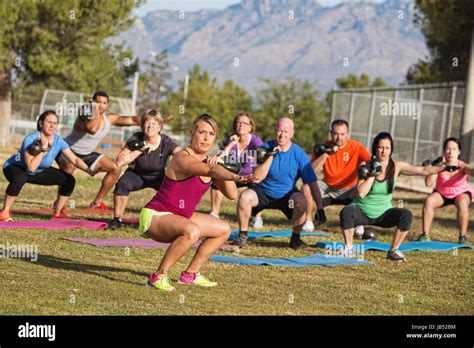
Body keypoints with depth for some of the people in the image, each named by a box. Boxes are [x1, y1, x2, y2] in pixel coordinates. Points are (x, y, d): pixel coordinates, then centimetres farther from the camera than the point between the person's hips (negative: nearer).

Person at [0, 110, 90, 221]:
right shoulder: (30, 139, -31)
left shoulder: (58, 141, -16)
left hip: (40, 172, 6)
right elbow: (31, 167, -38)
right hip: (15, 168, -6)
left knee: (69, 180, -7)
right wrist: (43, 149, -39)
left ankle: (57, 213, 8)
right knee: (20, 178, -42)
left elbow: (75, 159, -15)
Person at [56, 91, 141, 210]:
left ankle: (97, 202, 10)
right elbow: (92, 129, -49)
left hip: (87, 154, 8)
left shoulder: (109, 118, -3)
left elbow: (132, 120, -4)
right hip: (68, 151, -8)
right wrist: (96, 111, -37)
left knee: (115, 169, 2)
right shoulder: (84, 118, -25)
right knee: (69, 168, -40)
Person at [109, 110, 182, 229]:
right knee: (123, 184, -33)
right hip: (137, 175, 0)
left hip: (158, 177, 0)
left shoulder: (166, 142, -22)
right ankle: (117, 219, -16)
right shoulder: (136, 140, -22)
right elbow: (119, 162, -30)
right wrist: (141, 150, -36)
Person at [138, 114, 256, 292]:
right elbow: (210, 171, -44)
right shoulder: (183, 158, -23)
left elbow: (232, 194, 1)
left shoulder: (207, 161, 5)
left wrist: (219, 167, -12)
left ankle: (190, 274, 23)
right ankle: (158, 276, -23)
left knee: (224, 230, 17)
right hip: (155, 216, -10)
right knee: (192, 231, -38)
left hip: (180, 217, 10)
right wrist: (236, 177, -60)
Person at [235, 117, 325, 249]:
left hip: (287, 194, 0)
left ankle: (295, 237, -11)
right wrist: (271, 156, -27)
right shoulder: (266, 148, -12)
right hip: (263, 192, 0)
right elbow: (256, 179, -19)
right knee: (245, 196, -29)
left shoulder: (299, 154, -12)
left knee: (301, 199, -33)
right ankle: (242, 235, -7)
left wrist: (320, 208, -22)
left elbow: (312, 182, -13)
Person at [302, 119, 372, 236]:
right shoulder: (325, 147, -8)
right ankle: (308, 222, -8)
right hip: (327, 188, 2)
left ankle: (360, 226, -7)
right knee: (307, 186, -23)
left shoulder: (357, 147, -13)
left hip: (349, 190, -1)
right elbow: (311, 171, -16)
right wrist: (327, 153, -26)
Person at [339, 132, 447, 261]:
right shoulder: (366, 166, -9)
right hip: (362, 211, -2)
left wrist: (444, 167, -20)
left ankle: (393, 251, -11)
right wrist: (372, 174, -20)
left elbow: (423, 170, -12)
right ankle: (348, 248, -15)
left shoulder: (396, 167, -6)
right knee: (346, 212, -34)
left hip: (383, 213, 2)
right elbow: (361, 193, -19)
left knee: (406, 215, -26)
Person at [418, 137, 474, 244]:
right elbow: (428, 183, -33)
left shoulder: (462, 167, -27)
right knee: (429, 201, -27)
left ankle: (463, 236, -20)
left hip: (461, 193, -2)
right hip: (441, 193, 2)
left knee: (462, 203, -35)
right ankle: (425, 235, -18)